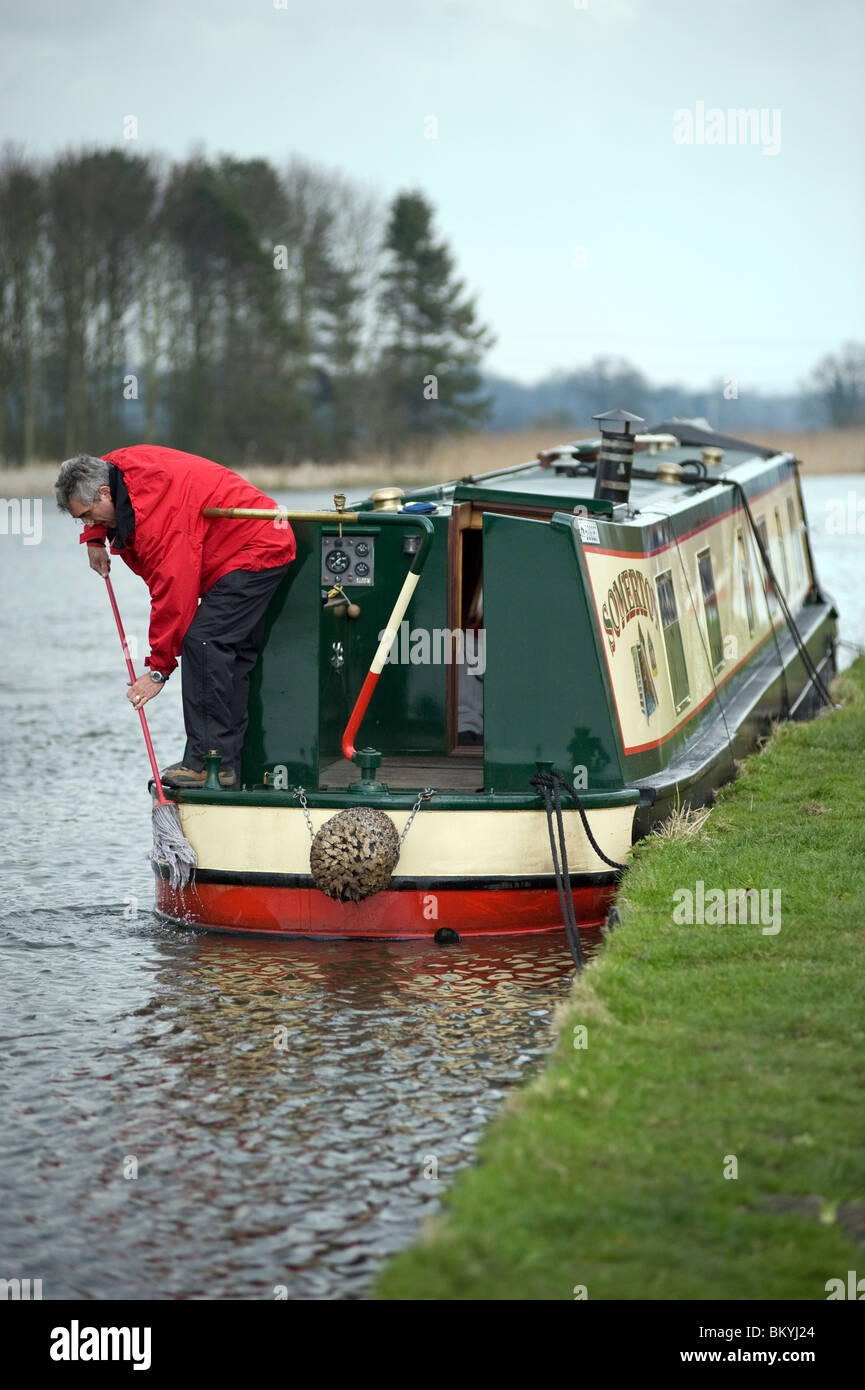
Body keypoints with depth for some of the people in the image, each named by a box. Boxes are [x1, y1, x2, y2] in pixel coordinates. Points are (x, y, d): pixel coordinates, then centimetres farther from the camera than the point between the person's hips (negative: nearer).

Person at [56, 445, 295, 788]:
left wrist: (158, 669, -24)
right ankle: (229, 765, 5)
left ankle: (209, 761, -22)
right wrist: (94, 539, 17)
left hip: (255, 552, -11)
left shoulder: (157, 515, -29)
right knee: (233, 652, 7)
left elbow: (173, 595, -29)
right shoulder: (117, 466, 0)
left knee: (202, 641, -20)